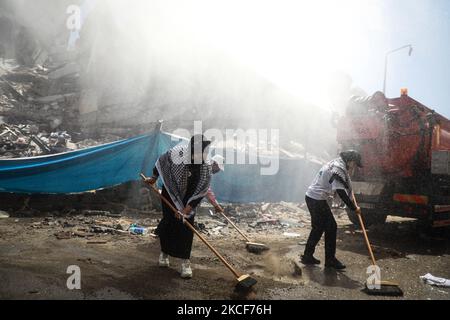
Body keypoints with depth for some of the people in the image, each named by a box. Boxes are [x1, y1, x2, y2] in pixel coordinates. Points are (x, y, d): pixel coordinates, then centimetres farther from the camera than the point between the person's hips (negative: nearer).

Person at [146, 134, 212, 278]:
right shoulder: (177, 152, -26)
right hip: (170, 193, 0)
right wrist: (154, 178, 10)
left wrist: (187, 209, -26)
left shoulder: (206, 168, -24)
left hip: (188, 198, 0)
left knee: (186, 226, -4)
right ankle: (164, 252, 27)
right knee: (169, 222, 4)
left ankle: (185, 261, 5)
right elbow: (161, 162, -4)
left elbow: (200, 192, -21)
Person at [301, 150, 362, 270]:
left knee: (318, 228, 15)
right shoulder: (338, 169, -17)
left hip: (311, 197, 10)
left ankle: (308, 256, 21)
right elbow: (341, 192, -22)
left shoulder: (335, 163, 14)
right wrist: (354, 208, -16)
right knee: (331, 227, 0)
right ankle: (330, 260, 9)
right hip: (317, 200, -10)